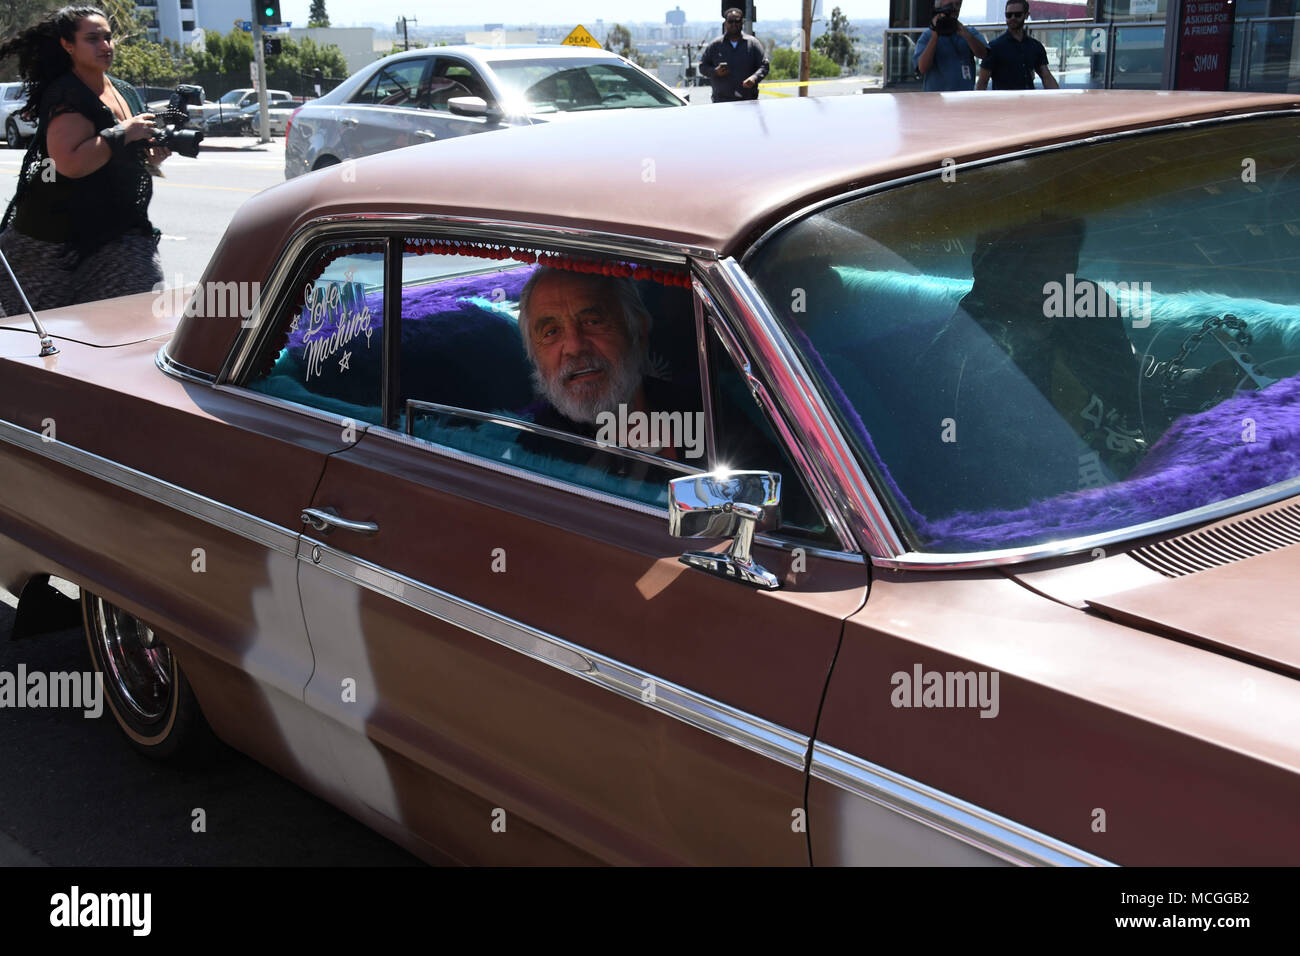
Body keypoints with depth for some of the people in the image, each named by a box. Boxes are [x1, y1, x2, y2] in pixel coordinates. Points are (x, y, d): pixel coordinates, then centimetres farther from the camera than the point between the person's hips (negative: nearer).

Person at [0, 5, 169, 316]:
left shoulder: (126, 93, 12)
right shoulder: (66, 96, -14)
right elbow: (70, 164, -28)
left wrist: (152, 155, 5)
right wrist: (123, 133, -21)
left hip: (118, 230, 7)